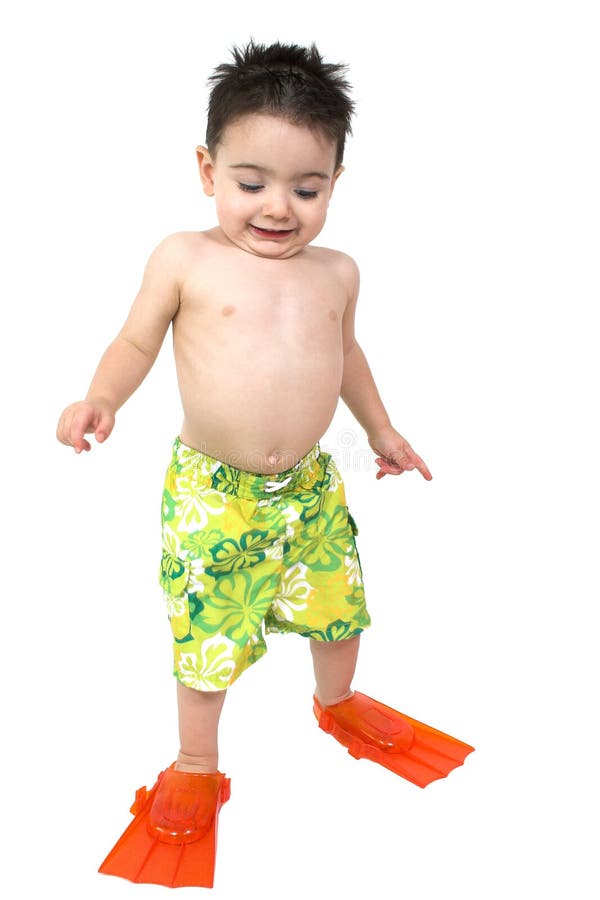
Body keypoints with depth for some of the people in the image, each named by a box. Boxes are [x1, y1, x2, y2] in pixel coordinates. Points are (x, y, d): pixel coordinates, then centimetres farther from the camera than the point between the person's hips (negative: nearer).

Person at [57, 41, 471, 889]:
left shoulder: (337, 272, 3)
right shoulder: (185, 259, -9)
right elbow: (136, 343, -3)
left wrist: (380, 428, 25)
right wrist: (101, 398, -23)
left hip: (311, 485, 4)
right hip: (211, 491, -4)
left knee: (337, 603, 19)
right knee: (205, 632, 7)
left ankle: (338, 701, 52)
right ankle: (197, 762, 35)